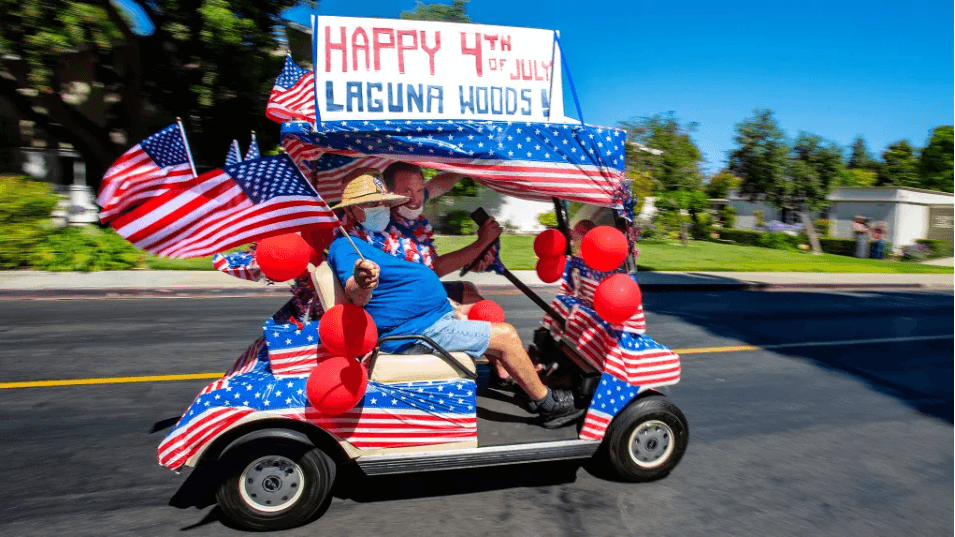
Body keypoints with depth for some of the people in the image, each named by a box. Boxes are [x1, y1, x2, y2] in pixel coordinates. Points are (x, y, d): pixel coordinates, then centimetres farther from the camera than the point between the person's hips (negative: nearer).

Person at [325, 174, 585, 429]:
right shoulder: (345, 247, -15)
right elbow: (355, 296, -34)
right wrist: (360, 284, -59)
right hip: (416, 332, -11)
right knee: (506, 335, -10)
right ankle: (548, 405, 5)